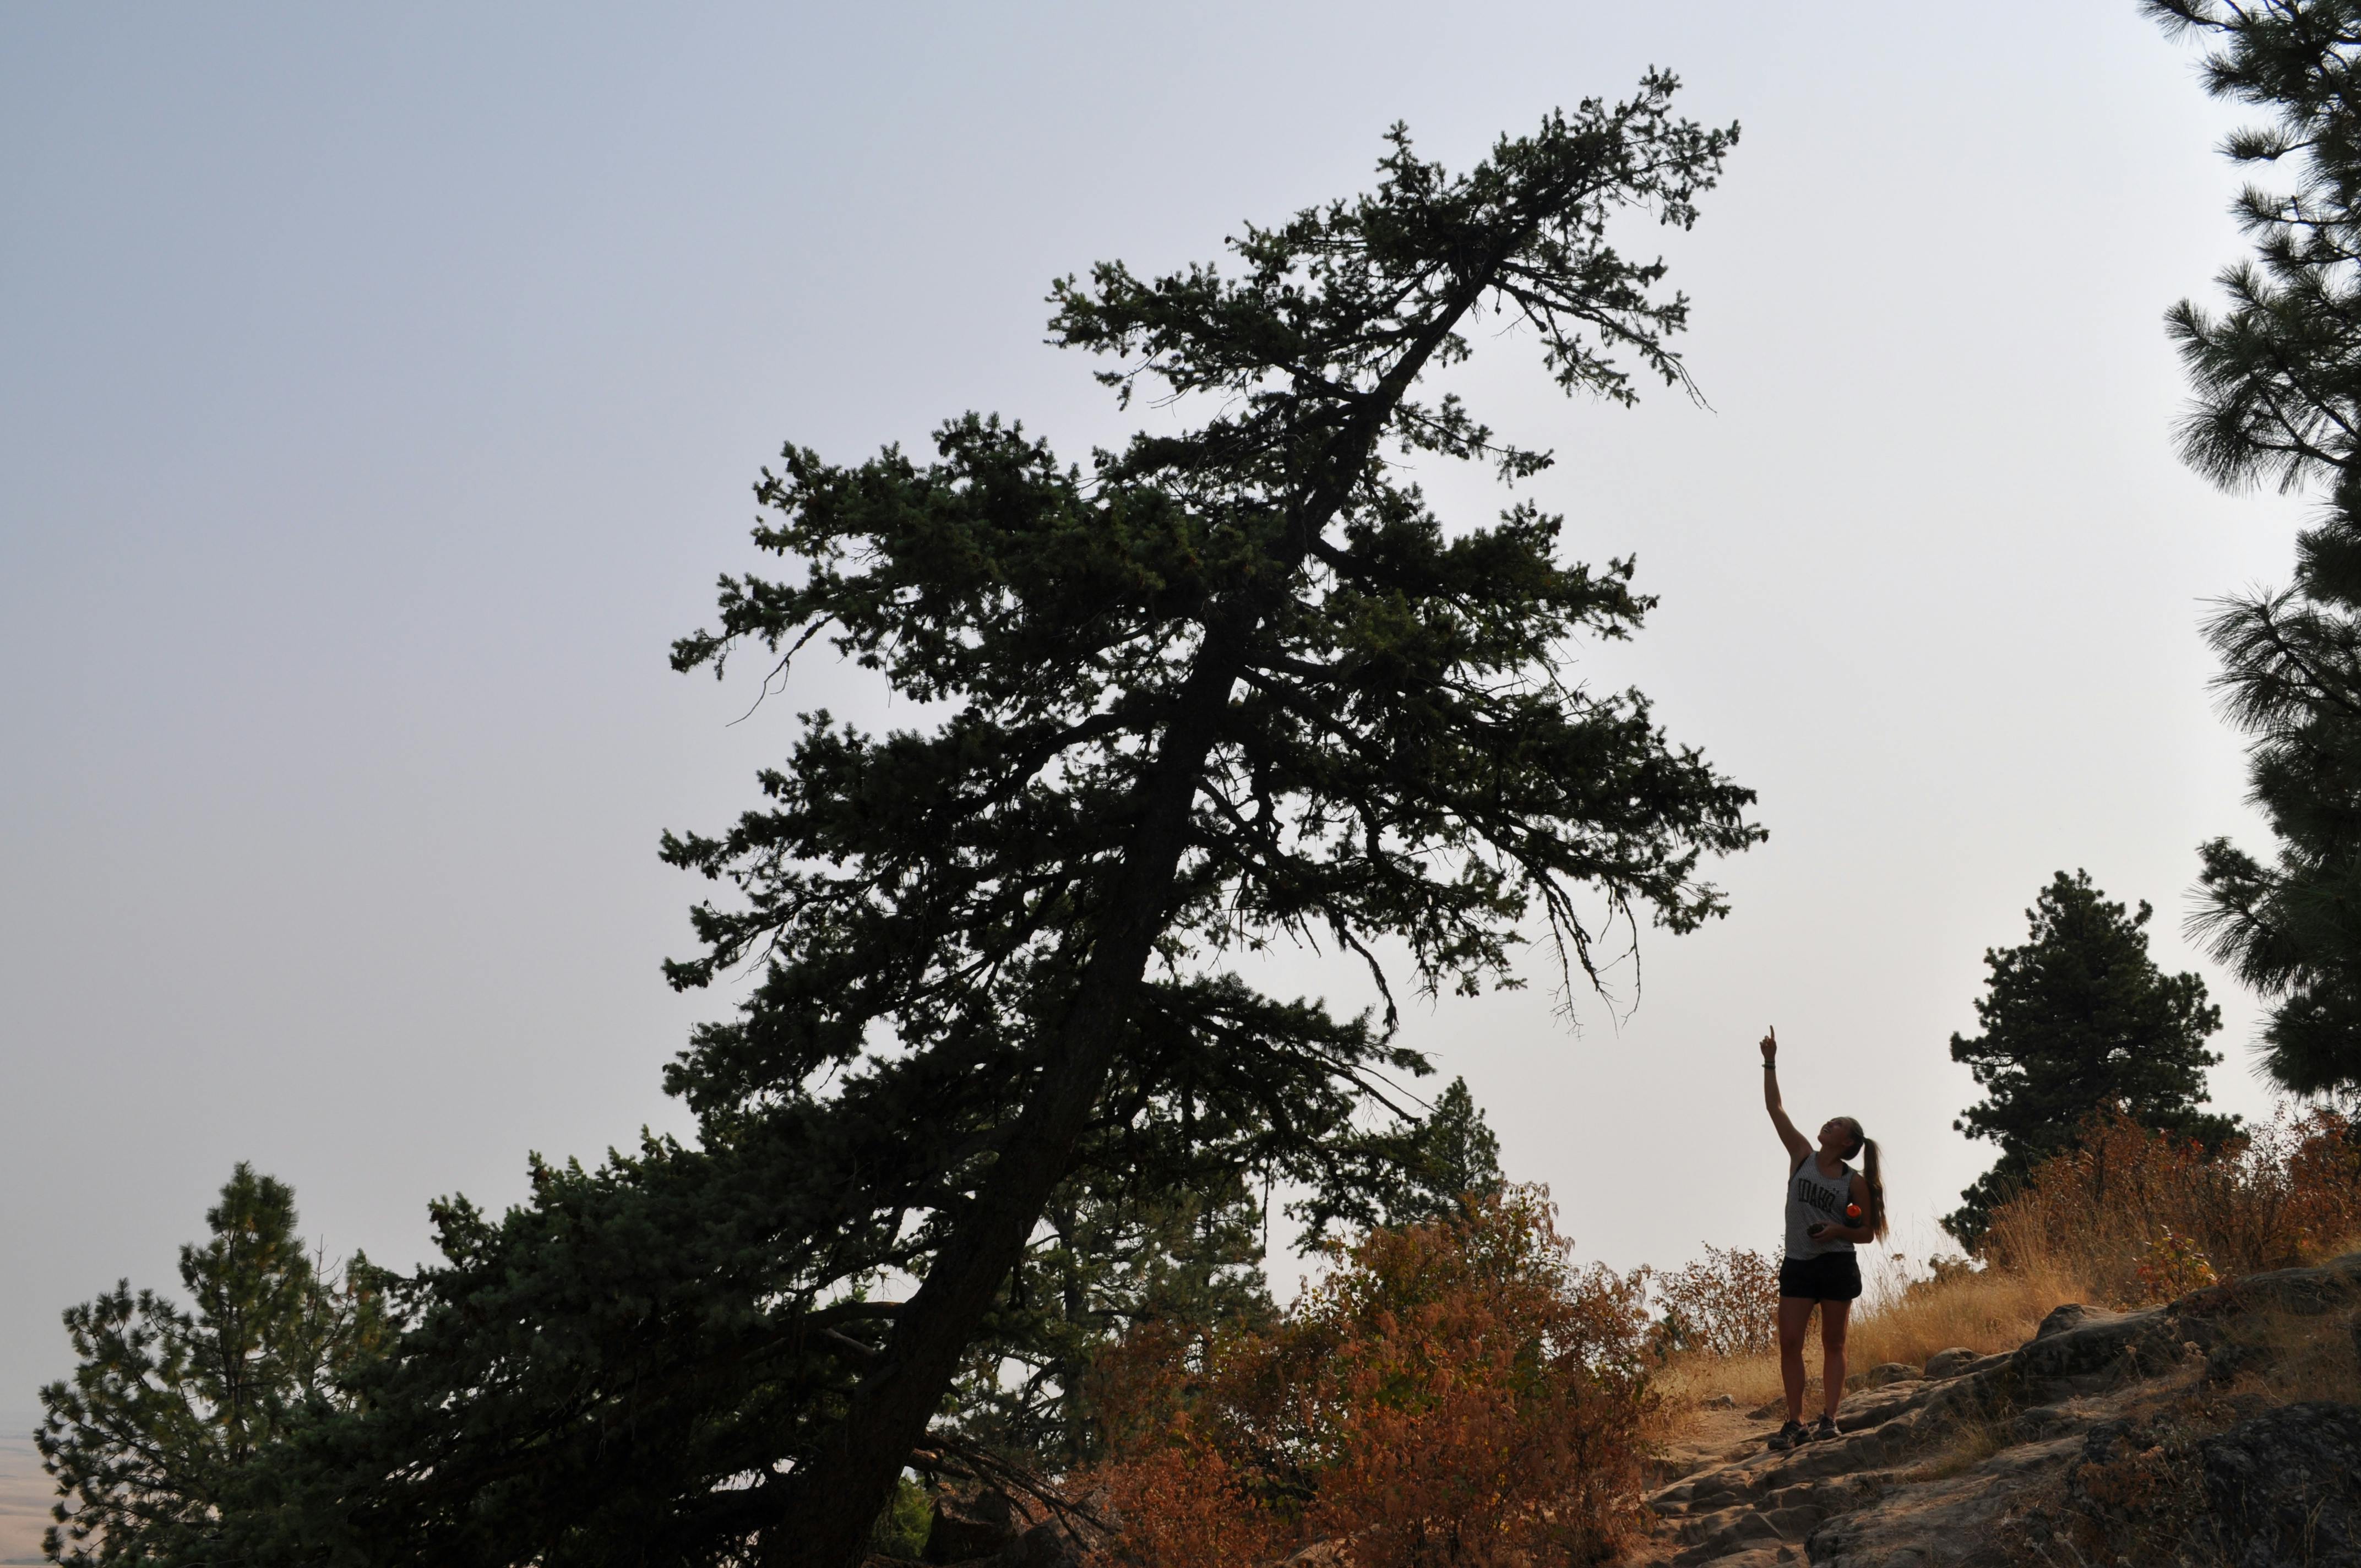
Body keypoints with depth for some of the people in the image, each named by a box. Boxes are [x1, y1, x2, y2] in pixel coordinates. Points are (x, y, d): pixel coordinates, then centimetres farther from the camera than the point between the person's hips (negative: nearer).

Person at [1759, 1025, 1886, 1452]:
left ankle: (1829, 1417, 6)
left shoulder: (1854, 1182, -1)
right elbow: (1775, 1108, 3)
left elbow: (1868, 1232, 4)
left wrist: (1839, 1231, -15)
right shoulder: (1802, 1156, 5)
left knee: (1833, 1344, 3)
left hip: (1837, 1265, -3)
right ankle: (1795, 1423, -1)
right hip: (1798, 1264, 3)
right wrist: (1770, 1062, -3)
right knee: (1789, 1343, -4)